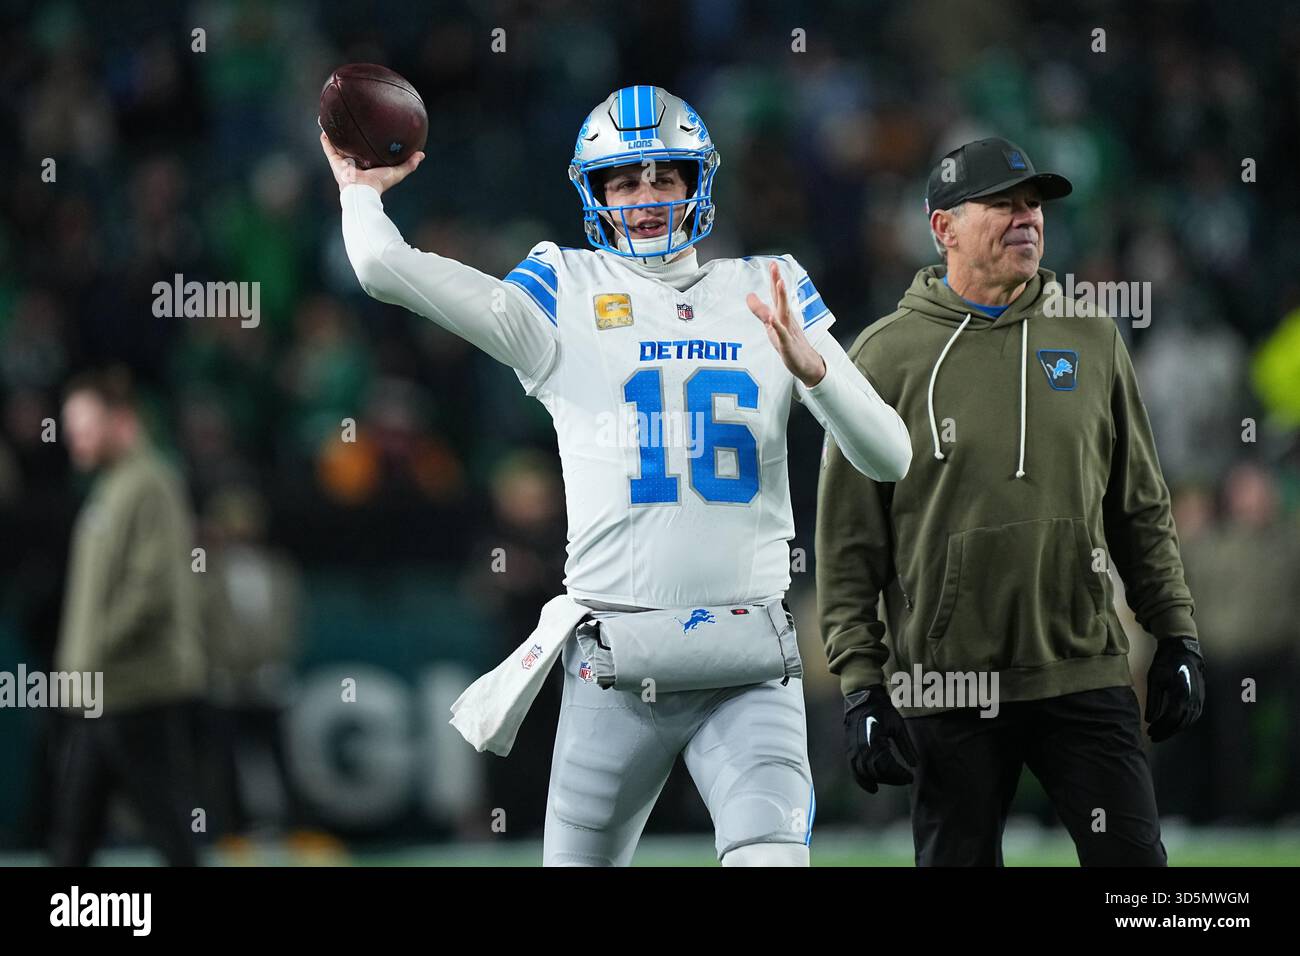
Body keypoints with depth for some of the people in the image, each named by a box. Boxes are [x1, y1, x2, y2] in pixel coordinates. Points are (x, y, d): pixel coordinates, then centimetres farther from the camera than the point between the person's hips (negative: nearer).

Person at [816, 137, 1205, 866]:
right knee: (958, 858, 3)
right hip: (951, 689, -2)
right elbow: (848, 540, 1)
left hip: (1085, 677, 2)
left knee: (1133, 857, -3)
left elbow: (1143, 510, 15)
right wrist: (861, 684, -5)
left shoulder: (1091, 341, 10)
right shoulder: (887, 356, 1)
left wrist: (1178, 637, 9)